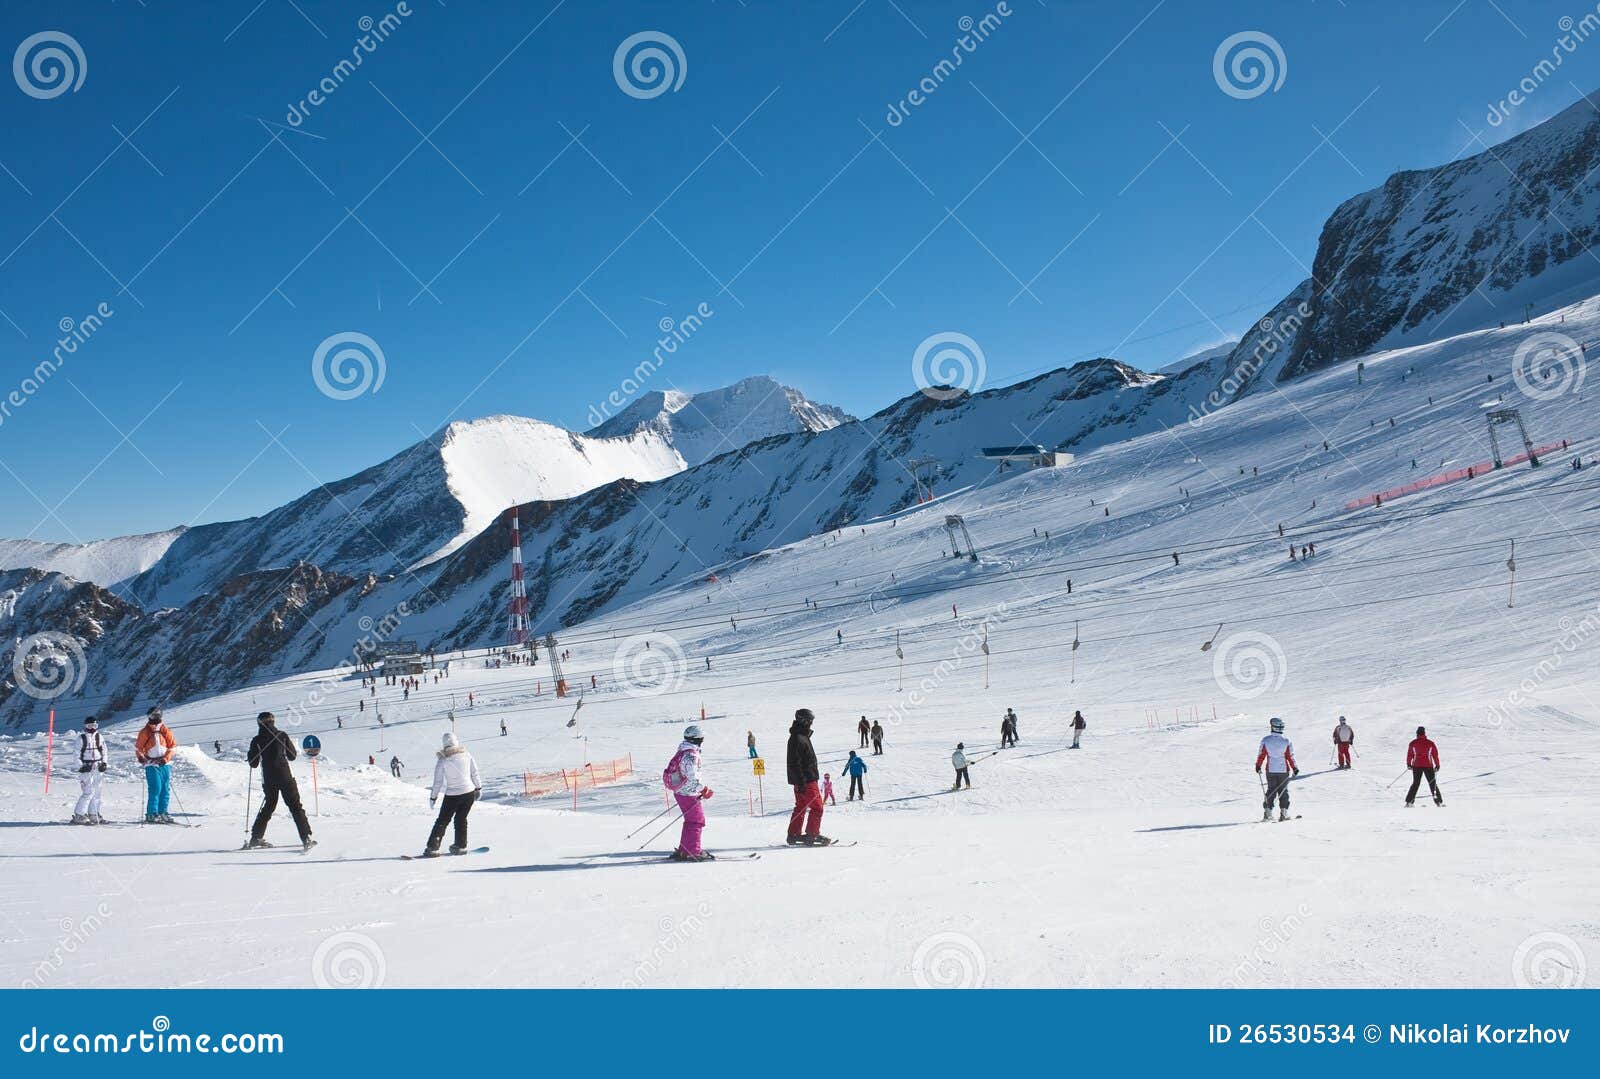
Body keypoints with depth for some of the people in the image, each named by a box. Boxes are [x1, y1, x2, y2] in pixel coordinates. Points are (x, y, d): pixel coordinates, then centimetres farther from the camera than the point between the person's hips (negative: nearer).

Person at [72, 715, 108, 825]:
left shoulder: (99, 737, 10)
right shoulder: (81, 738, -4)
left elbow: (104, 751, 16)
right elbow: (77, 754, -3)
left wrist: (104, 763, 4)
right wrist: (81, 766, -12)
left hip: (98, 767, 5)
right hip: (86, 768, -5)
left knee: (96, 792, 7)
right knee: (88, 792, -14)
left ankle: (93, 815, 14)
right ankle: (78, 815, -10)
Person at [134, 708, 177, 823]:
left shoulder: (166, 732, 8)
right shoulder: (145, 733, 2)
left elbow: (173, 746, 7)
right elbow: (137, 747, 8)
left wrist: (166, 758, -6)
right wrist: (140, 757, -11)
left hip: (165, 765, 4)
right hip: (152, 765, -4)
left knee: (165, 790, 5)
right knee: (155, 789, -13)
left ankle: (162, 812, 13)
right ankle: (152, 814, -11)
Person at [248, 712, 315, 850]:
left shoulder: (256, 741, 0)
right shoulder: (282, 735, -2)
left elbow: (253, 764, 5)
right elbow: (293, 756, 5)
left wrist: (250, 756, 26)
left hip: (268, 779, 2)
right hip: (285, 777, -2)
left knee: (269, 806, 22)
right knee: (295, 806, -1)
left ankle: (256, 837, 25)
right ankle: (306, 838, -10)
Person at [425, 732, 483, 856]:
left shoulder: (443, 760, -8)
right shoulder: (466, 754, -2)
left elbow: (438, 781, -6)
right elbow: (474, 773, 5)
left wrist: (433, 797, 4)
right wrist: (478, 787, 17)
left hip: (452, 795, -2)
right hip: (469, 792, 2)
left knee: (442, 821, 7)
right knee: (461, 819, 18)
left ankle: (432, 847, 1)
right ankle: (460, 846, 17)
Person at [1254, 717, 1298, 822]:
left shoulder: (1265, 740, -10)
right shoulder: (1286, 741, -12)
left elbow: (1261, 755, -2)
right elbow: (1290, 757, -7)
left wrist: (1258, 766, 13)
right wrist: (1295, 768, 5)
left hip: (1270, 770, 1)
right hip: (1284, 770, -1)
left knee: (1271, 790, 13)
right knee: (1283, 791, 10)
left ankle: (1267, 812, 9)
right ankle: (1283, 812, 6)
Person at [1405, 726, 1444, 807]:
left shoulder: (1413, 743, -2)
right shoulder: (1430, 743, -2)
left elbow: (1409, 754, 1)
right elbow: (1435, 754, 1)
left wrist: (1408, 764, 15)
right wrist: (1437, 765, 9)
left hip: (1416, 766, 1)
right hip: (1428, 766, -1)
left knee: (1415, 783, 9)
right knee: (1432, 784, 9)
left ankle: (1409, 802, 1)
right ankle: (1439, 801, 6)